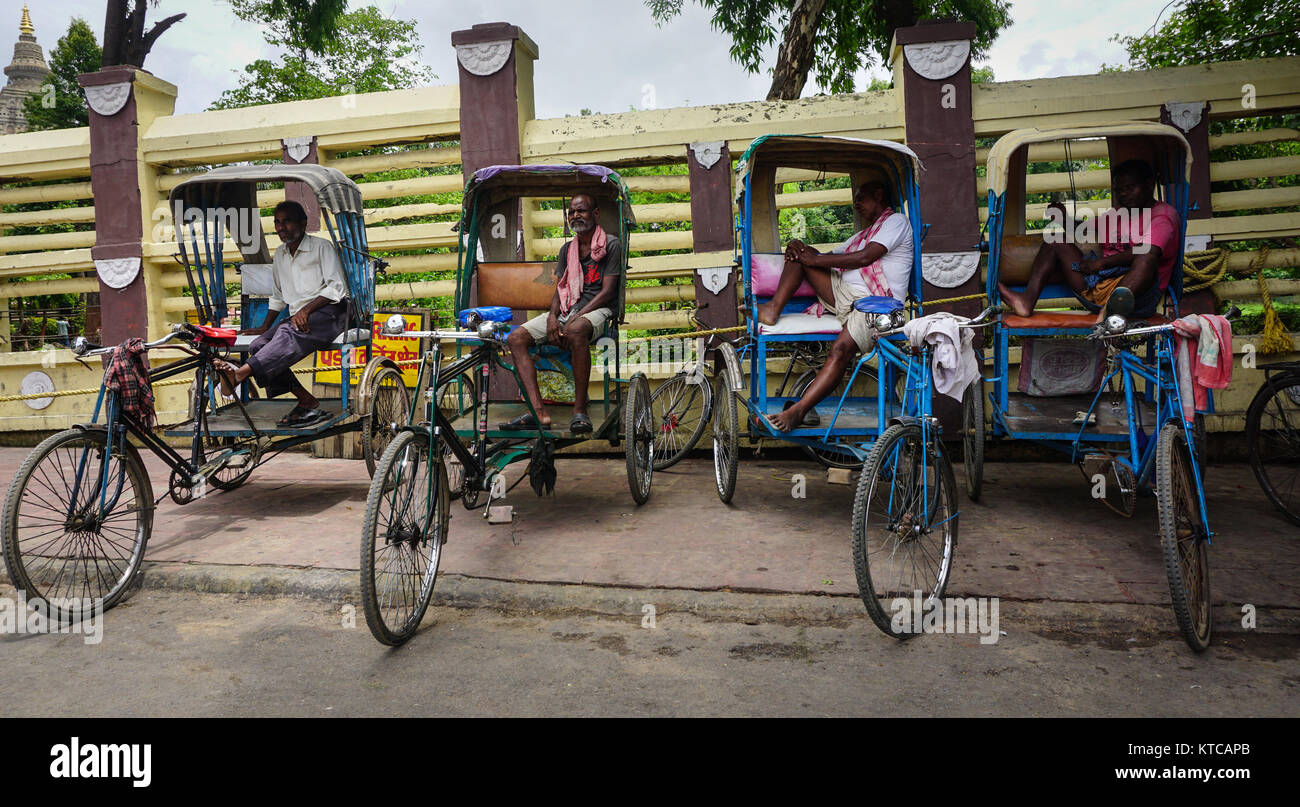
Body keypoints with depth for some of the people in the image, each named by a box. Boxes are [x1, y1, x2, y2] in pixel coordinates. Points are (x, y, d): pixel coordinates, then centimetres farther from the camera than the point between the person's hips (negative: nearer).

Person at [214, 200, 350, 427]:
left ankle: (241, 373, -54)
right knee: (258, 346, -18)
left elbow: (337, 288, -8)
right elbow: (277, 297, 31)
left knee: (288, 332, -37)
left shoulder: (321, 247, 3)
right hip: (299, 317, 7)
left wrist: (306, 309, -18)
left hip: (328, 313, -7)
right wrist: (265, 326, 21)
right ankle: (308, 403, -25)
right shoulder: (279, 255, 23)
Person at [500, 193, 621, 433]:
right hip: (565, 311, 6)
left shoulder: (611, 245, 0)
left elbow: (607, 292, -8)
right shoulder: (567, 249, 20)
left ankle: (580, 409, -35)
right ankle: (538, 411, -27)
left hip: (596, 310, -6)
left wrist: (575, 318, -17)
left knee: (576, 331, -42)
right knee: (516, 337, -16)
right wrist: (552, 316, -7)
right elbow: (560, 289, 15)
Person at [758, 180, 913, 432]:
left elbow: (865, 258, -12)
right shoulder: (863, 234, 31)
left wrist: (815, 259, -8)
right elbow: (831, 257, 24)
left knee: (841, 349, -33)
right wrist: (802, 249, 0)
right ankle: (773, 309, -18)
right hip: (842, 293, 8)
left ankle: (798, 411, -38)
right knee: (797, 253, 1)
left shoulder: (896, 221, 3)